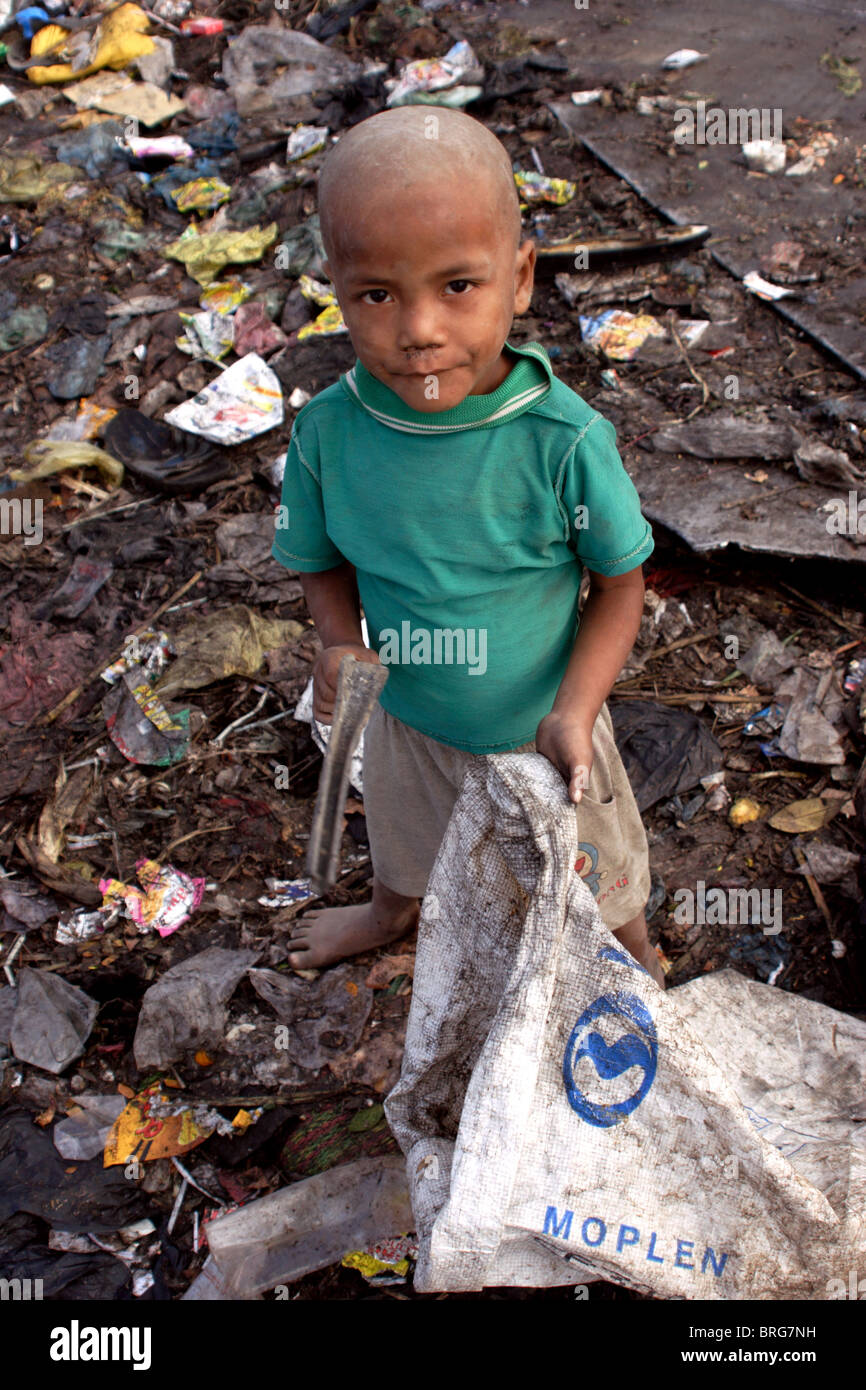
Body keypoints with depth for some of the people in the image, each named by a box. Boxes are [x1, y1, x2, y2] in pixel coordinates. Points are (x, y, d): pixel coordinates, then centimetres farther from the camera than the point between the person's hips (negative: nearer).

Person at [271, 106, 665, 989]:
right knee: (403, 836, 34)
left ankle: (636, 961, 61)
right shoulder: (328, 431, -23)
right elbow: (324, 562, -5)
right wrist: (339, 642, -25)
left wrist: (572, 711, -28)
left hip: (539, 725, -2)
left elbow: (620, 583, -16)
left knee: (594, 880, 26)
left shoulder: (564, 439, -31)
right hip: (406, 719, 3)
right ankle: (391, 912, 71)